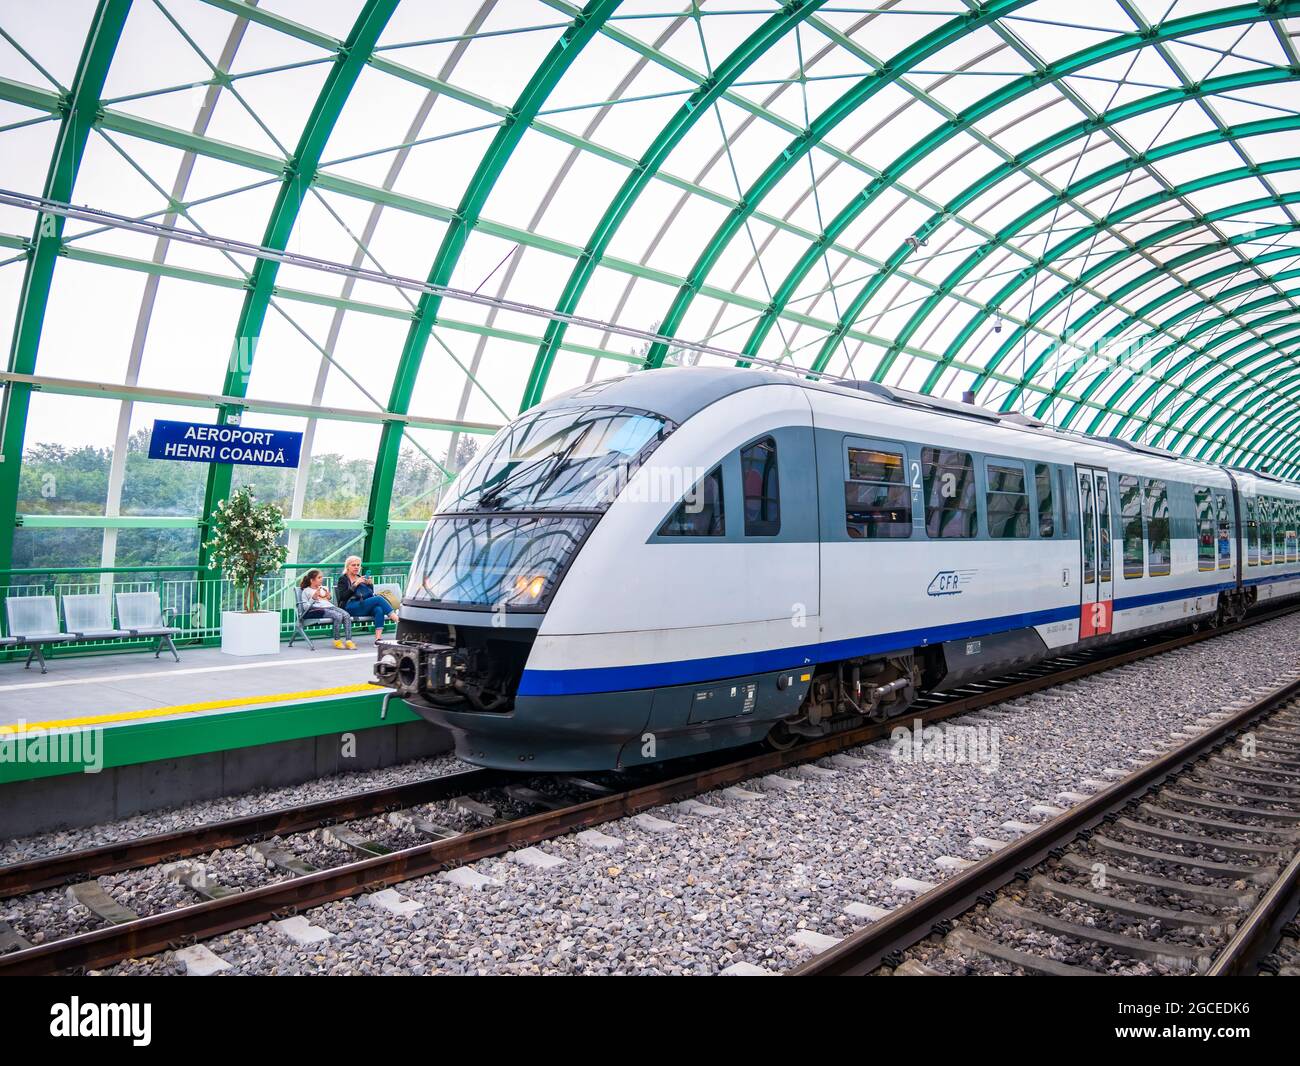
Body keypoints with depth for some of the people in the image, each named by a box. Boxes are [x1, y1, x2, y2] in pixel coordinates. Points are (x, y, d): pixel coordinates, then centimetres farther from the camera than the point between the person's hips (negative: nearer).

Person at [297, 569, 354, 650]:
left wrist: (328, 598, 13)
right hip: (317, 610, -6)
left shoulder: (324, 588, 30)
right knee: (338, 616, -33)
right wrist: (313, 598, -12)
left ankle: (348, 641, -32)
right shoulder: (306, 591, 11)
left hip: (329, 607, 6)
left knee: (346, 615, -25)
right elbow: (305, 607, 0)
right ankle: (337, 641, -21)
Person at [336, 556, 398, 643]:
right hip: (351, 608, -5)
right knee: (378, 599, -27)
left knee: (379, 609, -31)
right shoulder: (343, 579, 9)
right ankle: (395, 618, -27)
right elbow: (343, 597, -7)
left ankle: (378, 638, -42)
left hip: (365, 606, 5)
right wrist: (355, 584, -13)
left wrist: (370, 584, 4)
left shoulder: (360, 577, 25)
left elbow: (371, 593, 23)